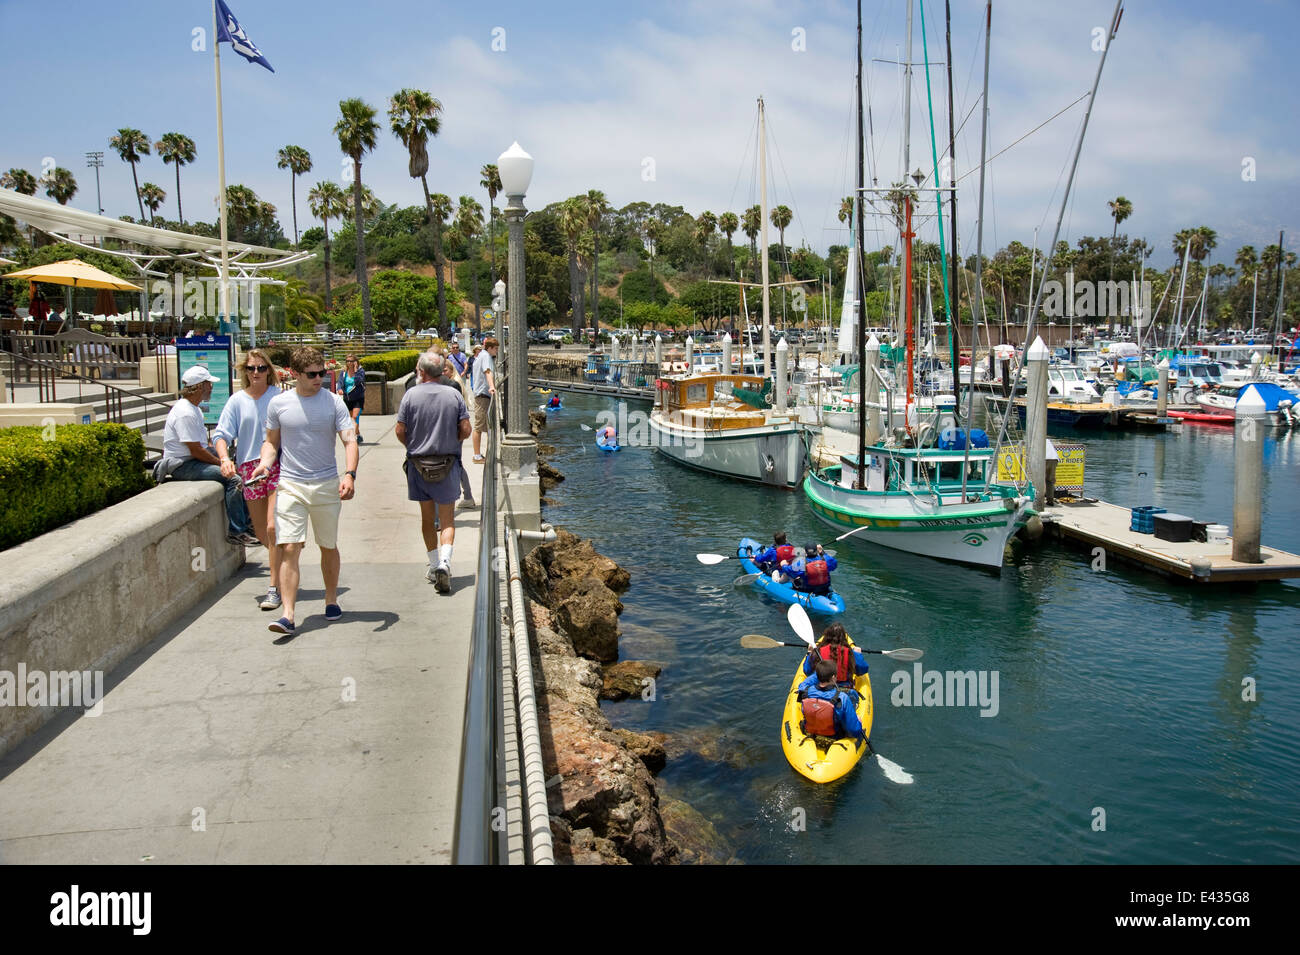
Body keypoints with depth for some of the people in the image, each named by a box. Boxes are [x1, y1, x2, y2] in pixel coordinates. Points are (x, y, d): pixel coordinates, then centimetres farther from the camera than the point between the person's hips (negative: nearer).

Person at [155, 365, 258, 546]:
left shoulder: (194, 408, 14)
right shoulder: (186, 413, -20)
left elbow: (201, 445, 19)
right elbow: (196, 451, -22)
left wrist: (222, 459, 6)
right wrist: (221, 463, -11)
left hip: (194, 459, 11)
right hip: (182, 465, -11)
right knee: (233, 479, -24)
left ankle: (246, 522, 13)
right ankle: (235, 532, -19)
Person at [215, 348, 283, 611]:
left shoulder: (278, 397, 1)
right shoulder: (237, 400, 5)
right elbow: (222, 434, 2)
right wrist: (225, 459, -16)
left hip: (277, 465, -3)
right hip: (249, 468, 3)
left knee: (273, 528, -14)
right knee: (260, 532, 10)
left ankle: (275, 587, -8)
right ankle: (281, 561, 40)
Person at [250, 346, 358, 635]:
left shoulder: (333, 402, -1)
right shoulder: (278, 403, 3)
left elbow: (350, 441, -7)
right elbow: (272, 441, 15)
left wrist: (350, 474, -23)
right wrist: (265, 463, -6)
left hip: (327, 485, 0)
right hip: (290, 484, 0)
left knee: (328, 547, 12)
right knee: (289, 548, -10)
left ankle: (331, 600, 32)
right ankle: (288, 614, -11)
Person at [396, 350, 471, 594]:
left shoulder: (411, 395, -6)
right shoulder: (454, 394, -4)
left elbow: (400, 432, -5)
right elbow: (465, 430, -4)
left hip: (418, 464, 0)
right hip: (448, 464, 0)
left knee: (427, 518, 14)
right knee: (447, 519, 4)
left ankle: (435, 565, 21)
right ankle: (444, 563, -15)